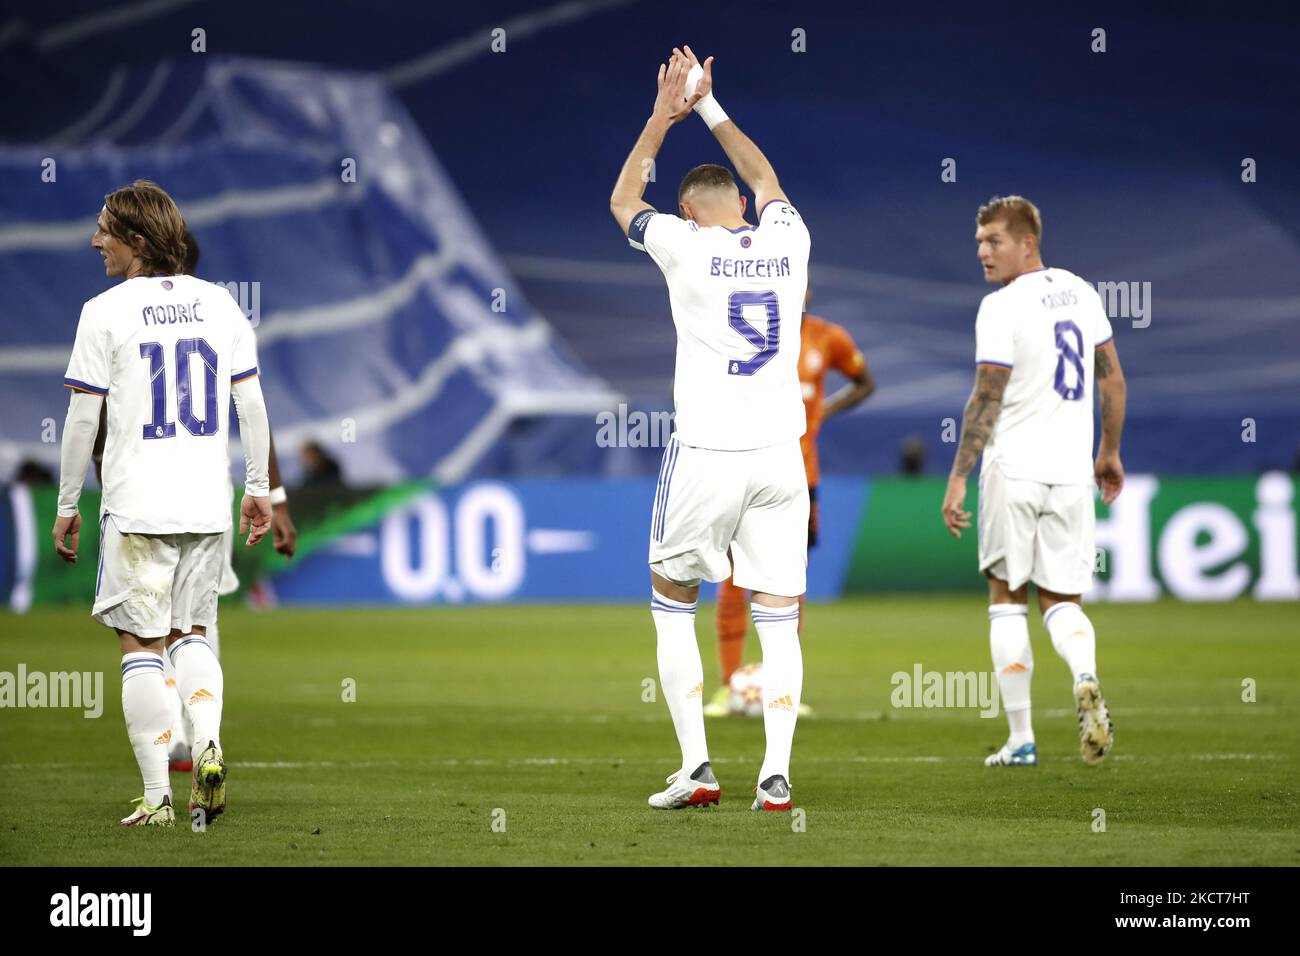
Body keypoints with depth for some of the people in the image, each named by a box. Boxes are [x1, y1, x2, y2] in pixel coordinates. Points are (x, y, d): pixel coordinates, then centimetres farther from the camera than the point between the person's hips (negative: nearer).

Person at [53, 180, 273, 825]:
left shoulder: (106, 312, -8)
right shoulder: (219, 303, 6)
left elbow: (83, 418, -6)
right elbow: (251, 403, 8)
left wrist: (67, 505, 3)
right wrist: (259, 488, 17)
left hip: (136, 506, -4)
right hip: (207, 505, 4)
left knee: (141, 645, 2)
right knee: (191, 633, 18)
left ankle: (157, 797, -1)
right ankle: (209, 747, -6)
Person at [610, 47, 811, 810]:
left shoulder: (688, 246, -5)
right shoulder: (788, 241, 5)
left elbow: (624, 202, 16)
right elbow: (766, 180, 28)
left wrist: (664, 116, 24)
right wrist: (709, 107, 36)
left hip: (707, 457, -3)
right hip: (780, 454, 3)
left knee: (673, 602, 11)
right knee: (779, 616, 5)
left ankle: (697, 768, 4)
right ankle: (777, 775, -2)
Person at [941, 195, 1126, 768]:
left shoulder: (1001, 308, -11)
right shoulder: (1080, 292, 9)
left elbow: (987, 400, -15)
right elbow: (1113, 381, 16)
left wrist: (958, 478, -12)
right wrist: (1109, 451, 28)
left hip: (1013, 468, -5)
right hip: (1072, 473, 5)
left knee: (1007, 598, 8)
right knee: (1061, 600, 11)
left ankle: (1020, 739, 6)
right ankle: (1085, 681, -22)